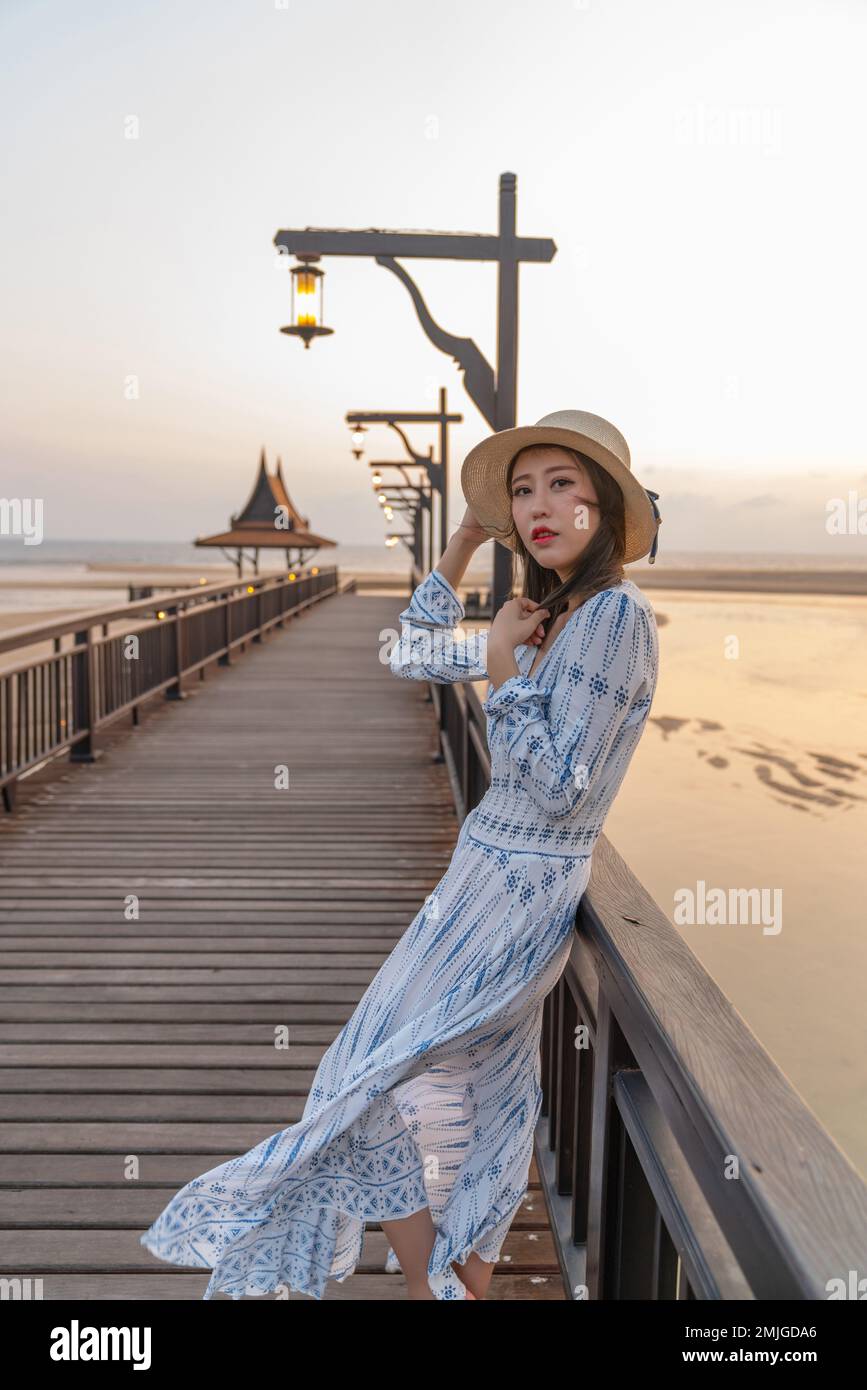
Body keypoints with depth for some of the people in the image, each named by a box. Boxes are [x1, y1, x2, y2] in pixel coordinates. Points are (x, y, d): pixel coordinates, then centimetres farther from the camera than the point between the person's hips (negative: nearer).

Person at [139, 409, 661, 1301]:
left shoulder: (614, 616, -19)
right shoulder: (548, 617, 8)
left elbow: (558, 789, -22)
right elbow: (413, 659, 16)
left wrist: (503, 661, -17)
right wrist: (465, 541, 11)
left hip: (516, 893, -9)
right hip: (494, 880, 9)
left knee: (379, 1091, -1)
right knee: (483, 1104, 18)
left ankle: (432, 1287, 18)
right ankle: (468, 1282, 34)